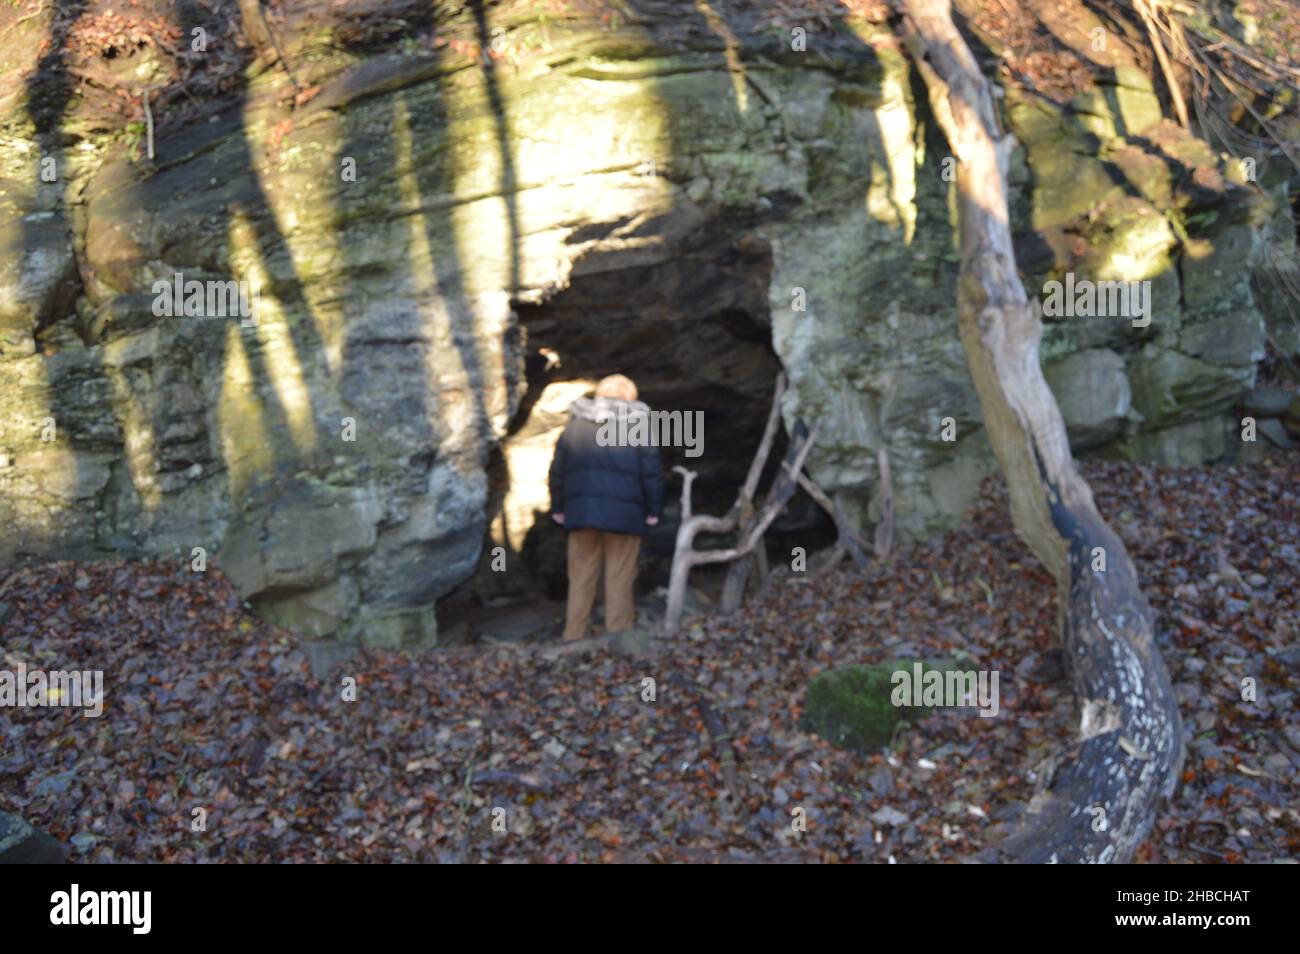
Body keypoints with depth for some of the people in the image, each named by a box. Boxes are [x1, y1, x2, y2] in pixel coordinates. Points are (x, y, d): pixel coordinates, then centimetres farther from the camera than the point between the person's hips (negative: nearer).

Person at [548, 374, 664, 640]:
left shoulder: (576, 424, 8)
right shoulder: (638, 426, 0)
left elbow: (557, 469, 8)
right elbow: (652, 472, -5)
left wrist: (558, 508, 15)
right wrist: (653, 510, 3)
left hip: (581, 511, 3)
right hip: (624, 513, -3)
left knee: (581, 578, 10)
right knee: (619, 579, 3)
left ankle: (573, 637, 11)